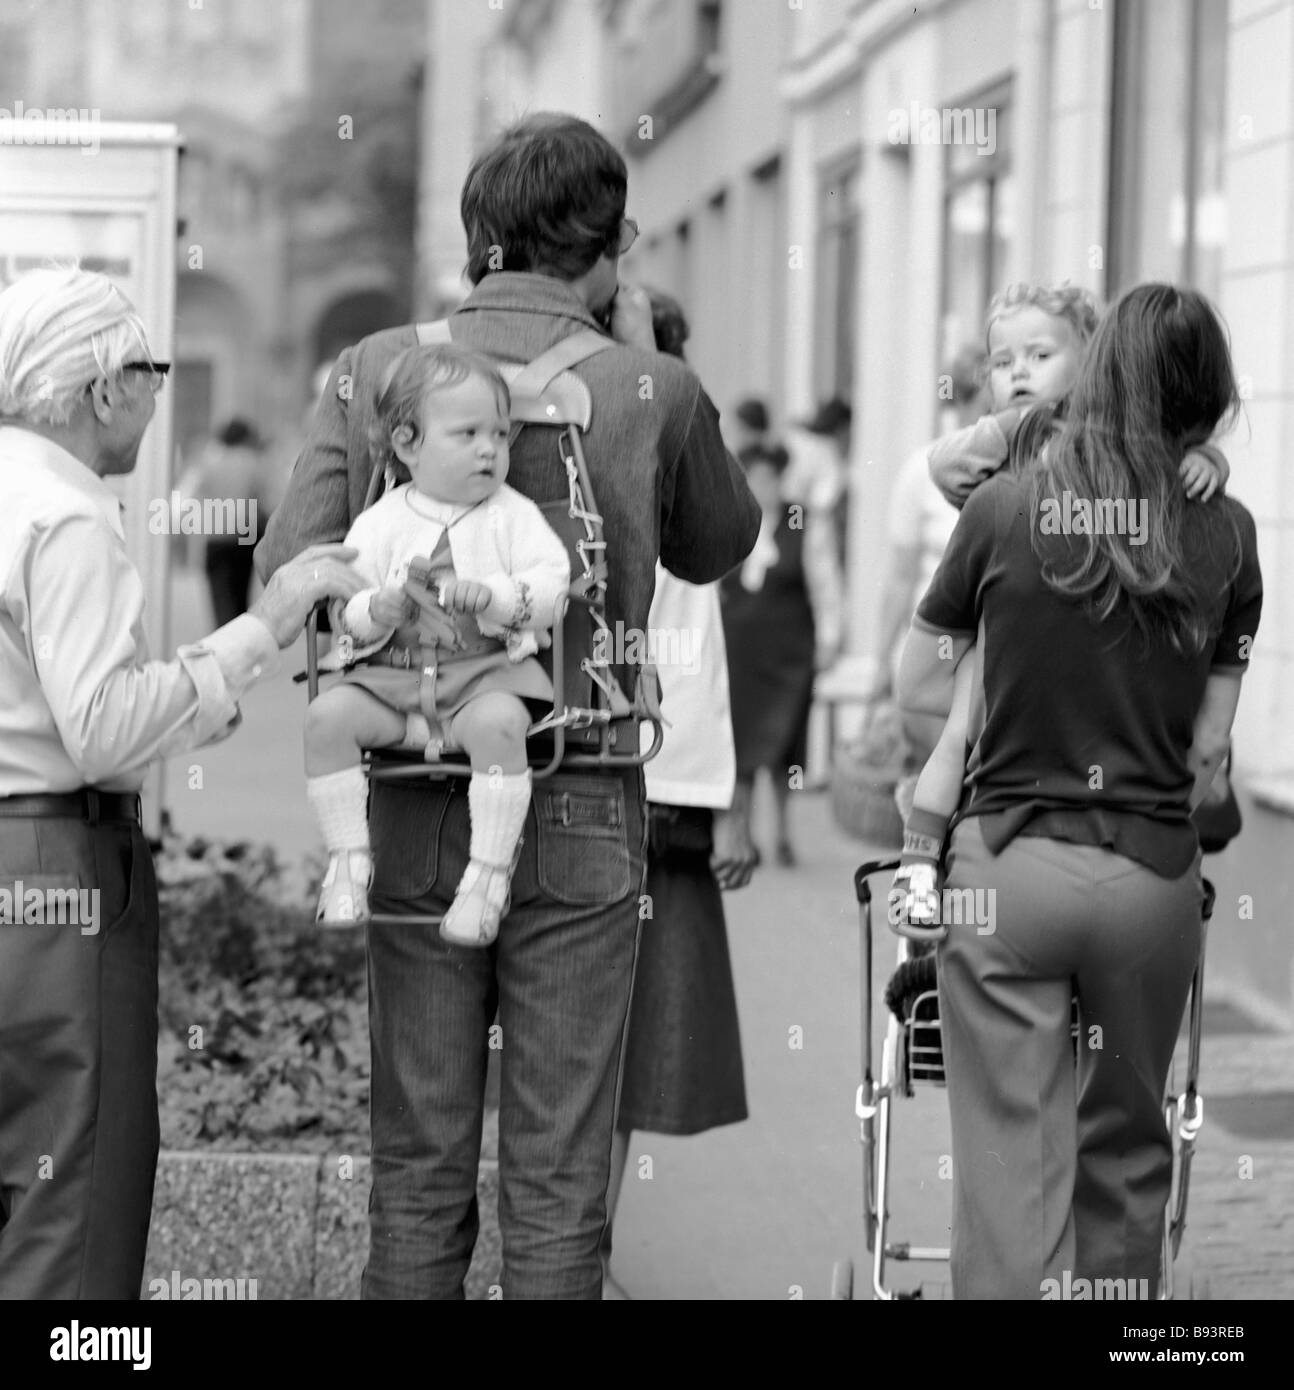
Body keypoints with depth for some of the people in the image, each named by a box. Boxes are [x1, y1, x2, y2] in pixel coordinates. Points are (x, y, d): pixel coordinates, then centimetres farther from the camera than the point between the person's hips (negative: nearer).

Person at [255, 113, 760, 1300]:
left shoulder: (377, 368, -1)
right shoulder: (651, 392, -5)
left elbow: (289, 576, -5)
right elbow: (720, 547, 14)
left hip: (413, 810, 2)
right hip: (581, 814, -2)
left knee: (417, 1167, 10)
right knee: (558, 1177, 5)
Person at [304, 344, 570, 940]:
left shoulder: (512, 514, 5)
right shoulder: (380, 523, 7)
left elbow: (551, 584, -6)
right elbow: (343, 611, 4)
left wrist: (489, 596, -22)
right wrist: (378, 610, -19)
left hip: (489, 672, -2)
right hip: (394, 678, 2)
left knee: (498, 722, -35)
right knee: (327, 715, -21)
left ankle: (489, 872, -25)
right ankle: (347, 857, -9)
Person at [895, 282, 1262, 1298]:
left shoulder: (1003, 509, -5)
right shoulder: (1226, 535, -1)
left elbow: (918, 689, 5)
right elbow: (1210, 745, 3)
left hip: (1008, 865, -2)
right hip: (1155, 878, 2)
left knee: (1009, 1166, 1)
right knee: (1127, 1147, 19)